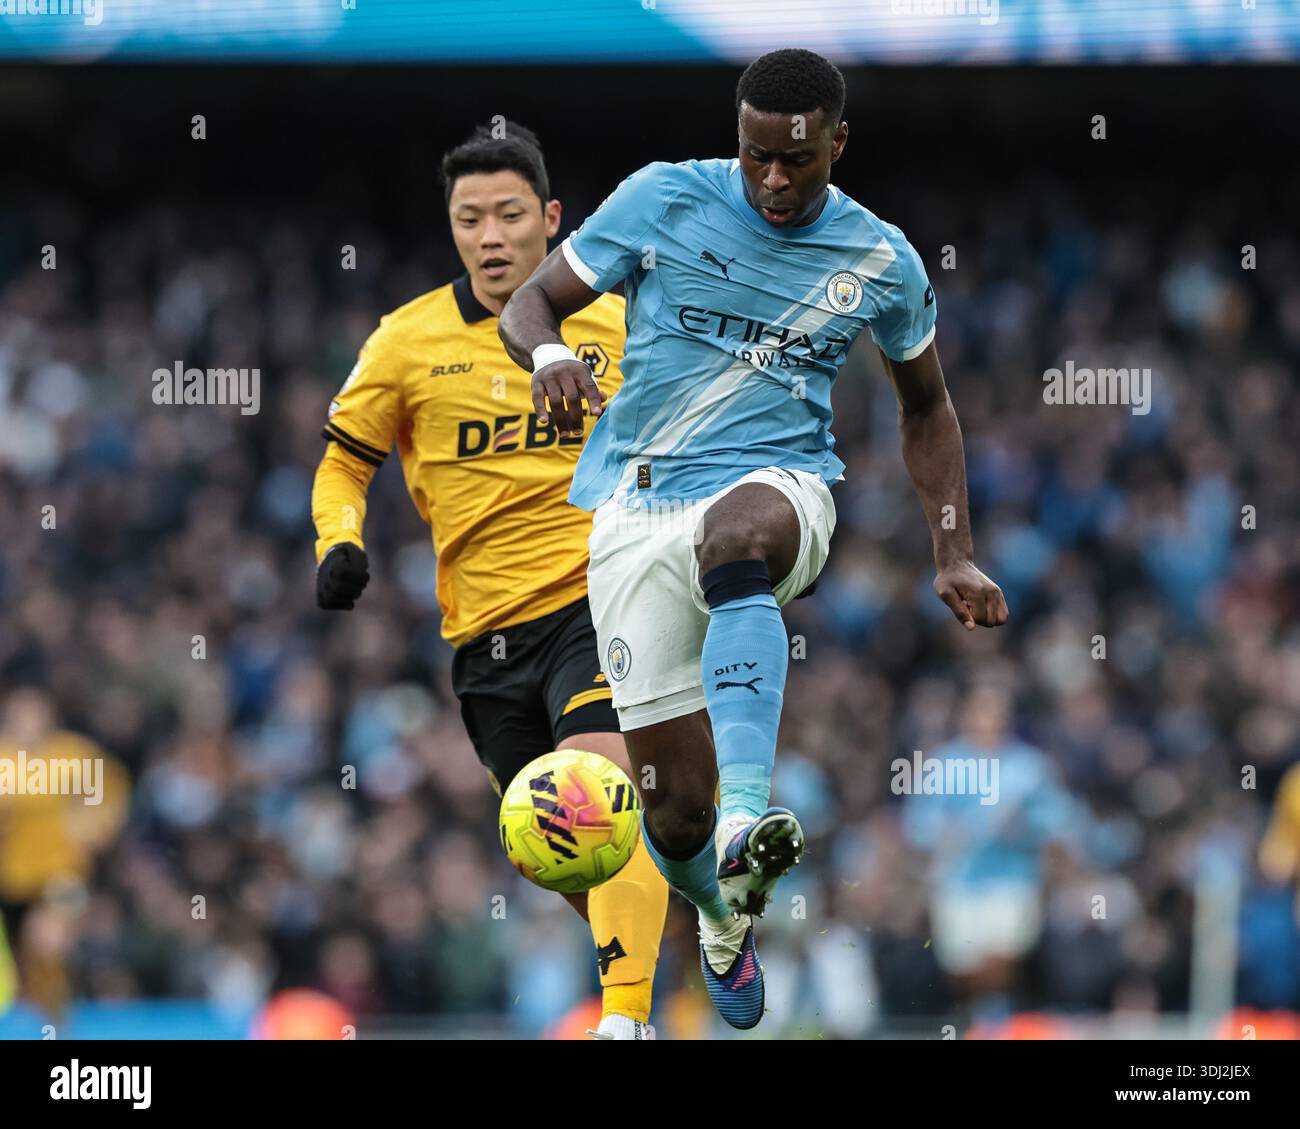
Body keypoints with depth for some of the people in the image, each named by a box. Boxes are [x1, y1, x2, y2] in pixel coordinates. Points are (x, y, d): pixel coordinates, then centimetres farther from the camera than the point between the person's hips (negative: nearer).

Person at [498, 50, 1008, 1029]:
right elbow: (530, 304, 4)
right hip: (637, 506, 1)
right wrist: (550, 354, -20)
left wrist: (953, 555, 12)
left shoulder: (882, 264, 5)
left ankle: (747, 819, -59)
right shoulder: (662, 201, 0)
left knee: (734, 535, -42)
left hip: (779, 488, -1)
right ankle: (723, 914, 34)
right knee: (673, 806, -5)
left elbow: (926, 405, 20)